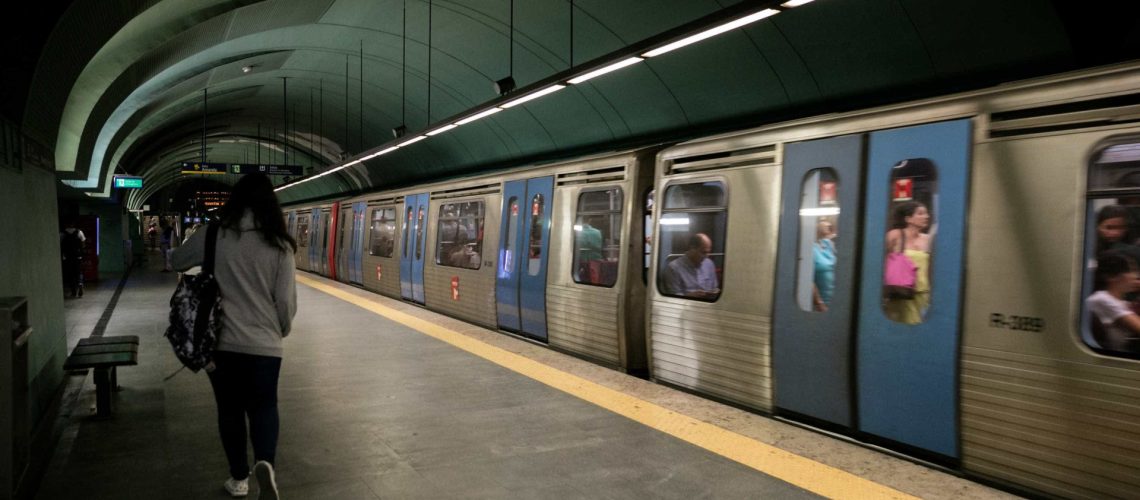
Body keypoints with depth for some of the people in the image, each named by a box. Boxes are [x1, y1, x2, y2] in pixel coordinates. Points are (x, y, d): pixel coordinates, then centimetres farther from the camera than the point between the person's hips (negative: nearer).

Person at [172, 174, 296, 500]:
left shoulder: (212, 237, -6)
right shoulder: (279, 245, -8)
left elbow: (176, 262, 13)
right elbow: (286, 300, -5)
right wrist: (281, 330, 14)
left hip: (221, 342, 1)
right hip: (264, 344, -1)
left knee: (230, 410, 16)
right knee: (264, 407, 14)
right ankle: (265, 462, -11)